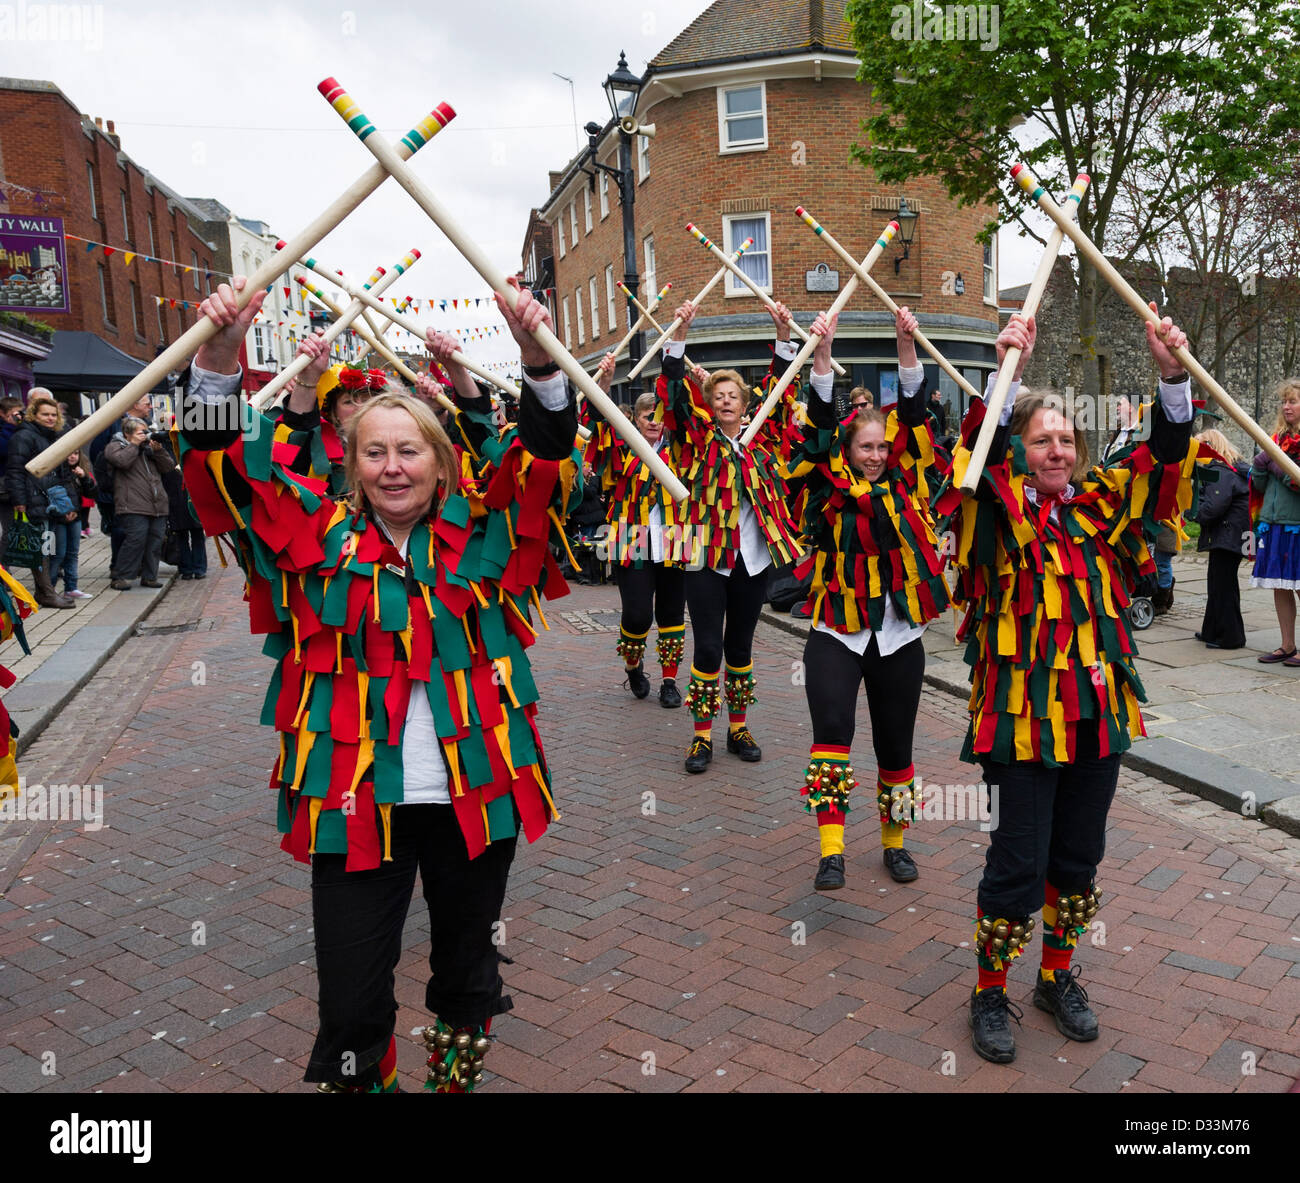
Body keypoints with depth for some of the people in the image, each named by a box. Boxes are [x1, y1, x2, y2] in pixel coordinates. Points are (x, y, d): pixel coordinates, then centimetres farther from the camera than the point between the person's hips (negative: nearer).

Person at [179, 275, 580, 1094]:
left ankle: (460, 1069, 46)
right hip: (353, 800, -1)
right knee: (351, 1002, 4)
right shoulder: (318, 537, 1)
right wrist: (220, 358, -22)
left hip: (476, 789, 1)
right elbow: (223, 471, -7)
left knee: (468, 966, 21)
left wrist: (539, 359, -25)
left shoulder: (482, 532, 2)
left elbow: (547, 459, -9)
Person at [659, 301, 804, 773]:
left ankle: (738, 728, 25)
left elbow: (783, 388, 6)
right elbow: (675, 390, -8)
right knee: (708, 647, -2)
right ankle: (702, 735, 9)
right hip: (706, 556, -3)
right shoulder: (698, 439, 2)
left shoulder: (760, 439, 10)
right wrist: (680, 333, -17)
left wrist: (783, 334, -4)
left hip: (752, 558, 3)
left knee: (740, 646, 13)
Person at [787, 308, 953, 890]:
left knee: (895, 745, 11)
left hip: (899, 637, 3)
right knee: (832, 730, -20)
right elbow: (820, 426, -9)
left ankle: (894, 841, 30)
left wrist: (907, 346, -12)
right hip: (836, 633, -2)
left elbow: (914, 415, -2)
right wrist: (822, 353, -20)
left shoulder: (904, 483, 6)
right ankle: (831, 850, -18)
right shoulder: (831, 488, 1)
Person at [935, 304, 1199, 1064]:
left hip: (1099, 711, 5)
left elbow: (1162, 455, 3)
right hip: (1024, 712, -5)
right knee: (1019, 860, 2)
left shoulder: (1100, 504, 8)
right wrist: (1008, 371, -34)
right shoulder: (1001, 512, -5)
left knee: (1079, 856, 16)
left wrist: (1174, 376, -12)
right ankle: (991, 993, 22)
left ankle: (1059, 978, 37)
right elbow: (980, 455, -23)